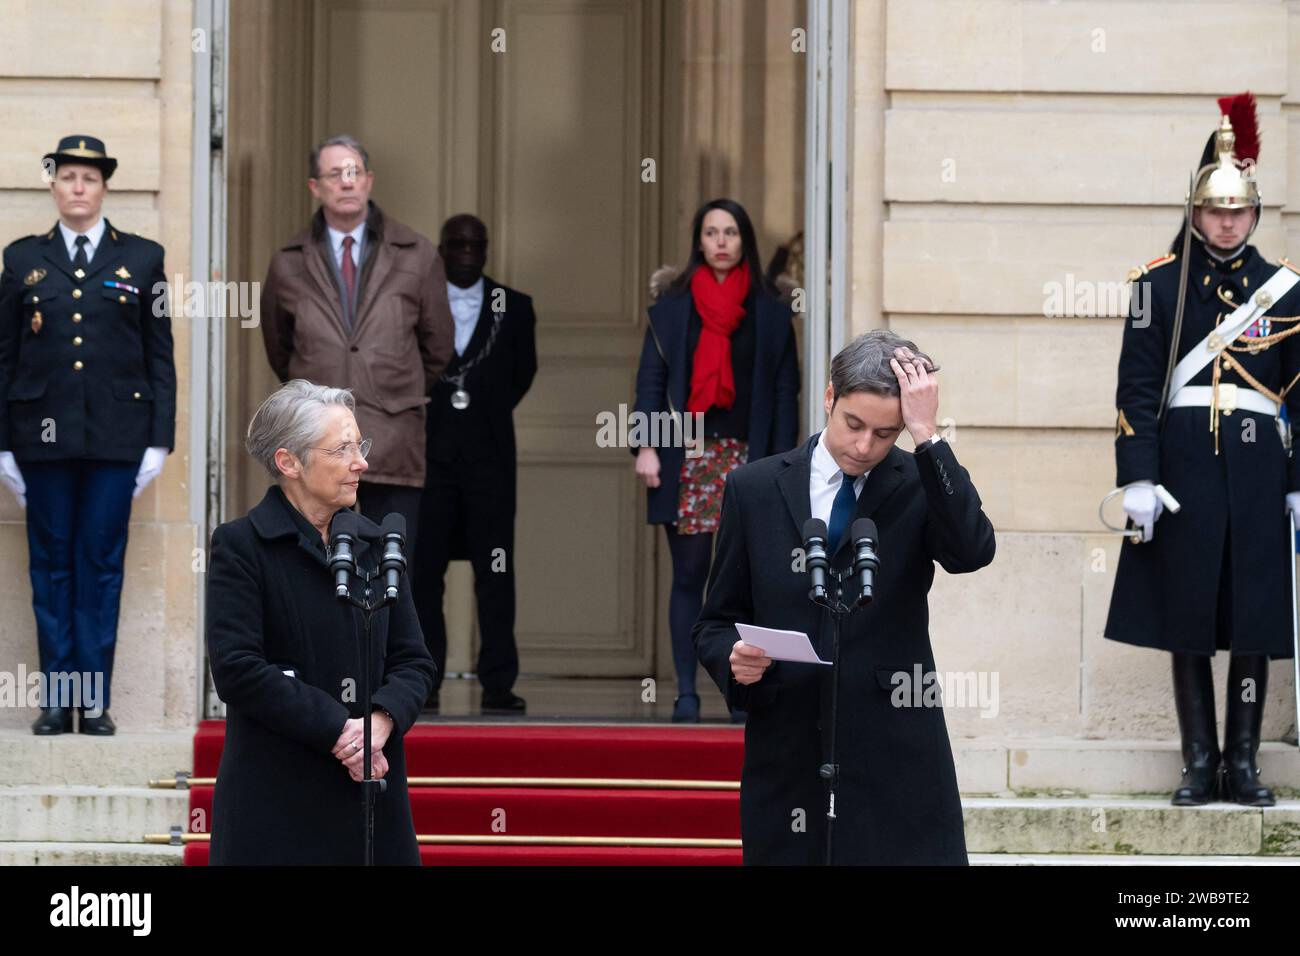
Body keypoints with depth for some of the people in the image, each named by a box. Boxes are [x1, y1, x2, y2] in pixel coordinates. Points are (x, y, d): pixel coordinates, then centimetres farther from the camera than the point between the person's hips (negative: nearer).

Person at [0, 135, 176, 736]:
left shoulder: (142, 259, 7)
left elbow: (160, 357, 6)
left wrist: (159, 440, 0)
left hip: (115, 437, -1)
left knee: (102, 565, 0)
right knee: (51, 566, 3)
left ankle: (95, 701, 4)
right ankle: (56, 699, 7)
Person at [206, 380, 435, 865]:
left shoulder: (375, 545, 13)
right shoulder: (240, 545, -4)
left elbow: (413, 661, 11)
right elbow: (237, 669, -12)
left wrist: (382, 719, -10)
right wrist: (338, 729, -14)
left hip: (372, 790, 5)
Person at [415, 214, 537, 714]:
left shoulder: (514, 307, 8)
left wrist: (490, 412, 12)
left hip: (489, 453, 0)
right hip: (428, 451, 0)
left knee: (496, 572, -4)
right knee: (423, 570, 1)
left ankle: (498, 683, -2)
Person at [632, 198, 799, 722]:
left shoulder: (771, 314, 8)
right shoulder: (672, 306, 9)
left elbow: (785, 392, 7)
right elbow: (650, 379, 6)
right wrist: (646, 445, -5)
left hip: (748, 458, 0)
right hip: (687, 454, 0)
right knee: (689, 575, 0)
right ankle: (686, 692, 3)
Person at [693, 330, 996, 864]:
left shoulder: (918, 486, 3)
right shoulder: (754, 489, 7)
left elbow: (971, 552, -19)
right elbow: (716, 623, 12)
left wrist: (926, 437, -19)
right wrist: (733, 658, -11)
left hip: (895, 760, -2)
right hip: (786, 756, 2)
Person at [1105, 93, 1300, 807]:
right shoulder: (1159, 284, 3)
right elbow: (1137, 387, 0)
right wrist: (1138, 480, -8)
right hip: (1184, 466, -1)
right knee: (1186, 617, 2)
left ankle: (1243, 763, 10)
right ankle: (1200, 764, 10)